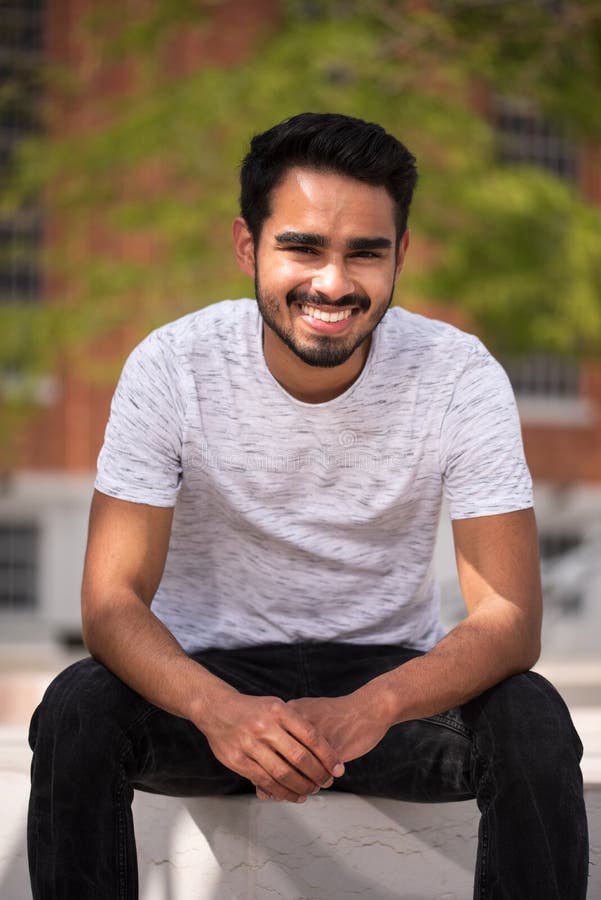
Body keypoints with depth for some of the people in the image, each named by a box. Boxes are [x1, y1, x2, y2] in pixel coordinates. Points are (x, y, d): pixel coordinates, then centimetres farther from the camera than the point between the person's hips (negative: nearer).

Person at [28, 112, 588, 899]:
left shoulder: (460, 375, -15)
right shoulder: (173, 367, -16)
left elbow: (510, 618, -19)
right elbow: (113, 600, -19)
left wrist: (370, 709, -40)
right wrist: (219, 710, -41)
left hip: (390, 680, 0)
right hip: (211, 674, 0)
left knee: (533, 721, -29)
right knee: (76, 710, -30)